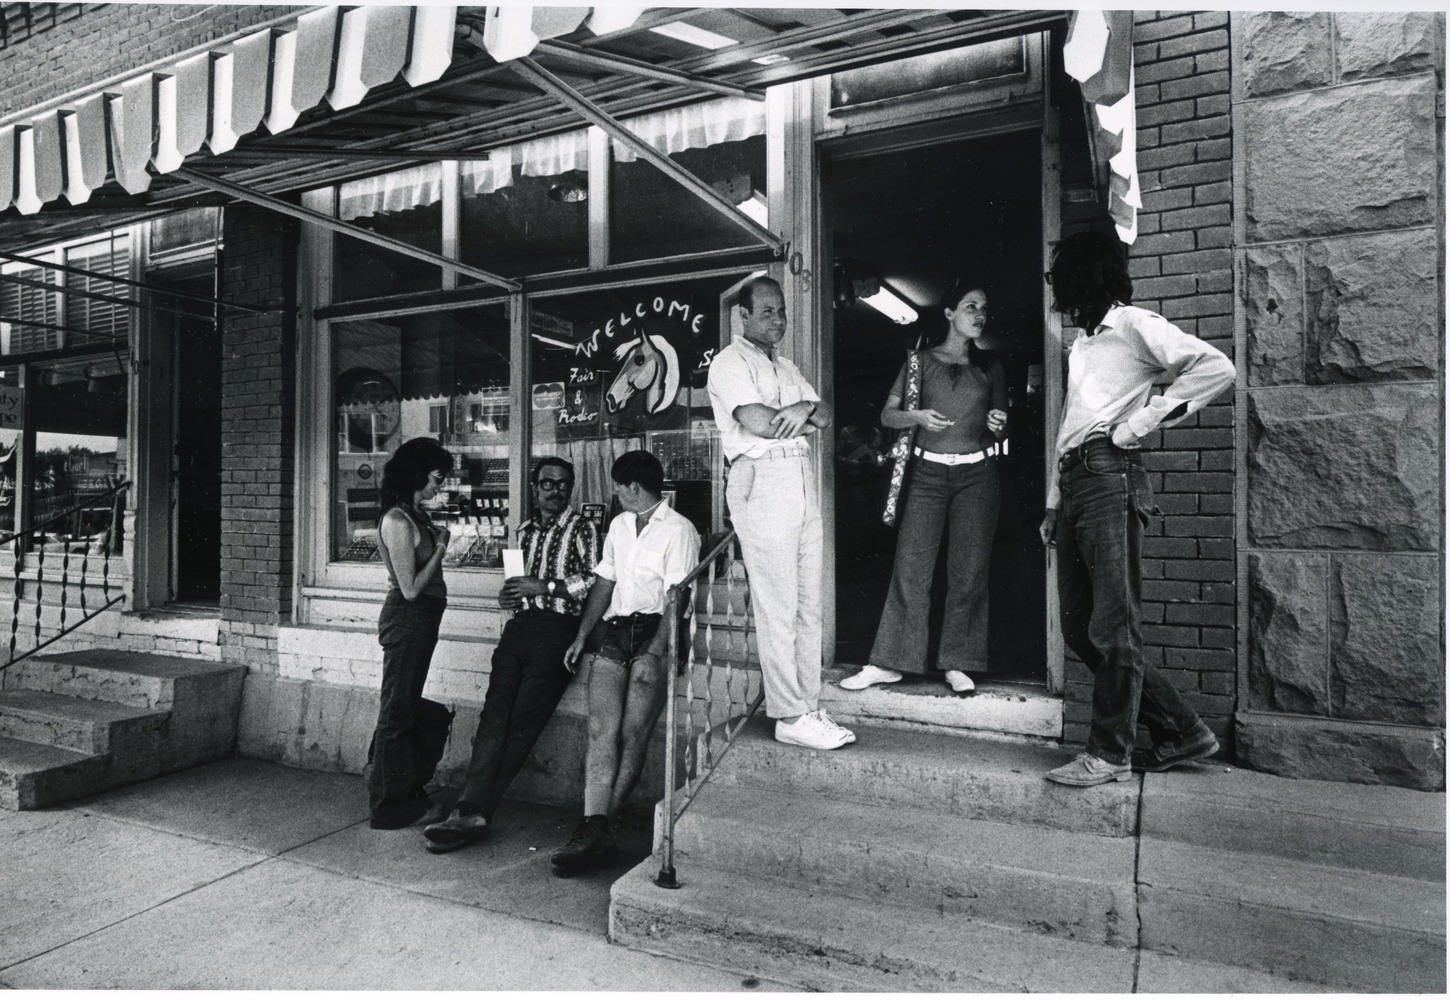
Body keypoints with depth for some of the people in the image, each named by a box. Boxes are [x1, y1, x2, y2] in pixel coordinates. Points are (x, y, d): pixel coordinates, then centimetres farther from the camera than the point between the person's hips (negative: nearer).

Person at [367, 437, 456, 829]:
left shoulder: (416, 515, 9)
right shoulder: (398, 521, -18)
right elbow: (411, 588, -18)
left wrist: (434, 538, 5)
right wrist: (440, 548, -12)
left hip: (419, 620, 10)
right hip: (407, 618, -10)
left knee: (406, 706, 18)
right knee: (398, 711, 3)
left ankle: (404, 793, 33)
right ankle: (388, 805, 17)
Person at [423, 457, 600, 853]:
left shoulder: (582, 528, 3)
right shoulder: (524, 530, 22)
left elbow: (596, 581, -7)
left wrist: (544, 587, -10)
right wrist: (509, 594, 10)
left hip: (557, 630, -5)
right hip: (520, 625, 6)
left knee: (521, 724, -9)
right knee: (494, 715, -8)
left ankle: (473, 811, -5)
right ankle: (472, 811, -12)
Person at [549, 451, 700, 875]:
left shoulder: (678, 530, -5)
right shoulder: (619, 525, 19)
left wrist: (654, 654, -19)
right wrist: (581, 635, 14)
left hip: (655, 632, -6)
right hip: (615, 631, 6)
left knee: (633, 733, -12)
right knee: (601, 727, -11)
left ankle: (596, 826, -2)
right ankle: (597, 828, -16)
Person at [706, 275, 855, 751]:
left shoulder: (785, 367, 24)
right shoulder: (730, 362, -1)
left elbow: (826, 414, 14)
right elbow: (758, 422, -16)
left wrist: (805, 408, -10)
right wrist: (808, 421, 1)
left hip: (802, 480, 8)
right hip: (762, 480, -8)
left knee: (809, 605, 8)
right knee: (777, 607, -5)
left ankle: (809, 707, 16)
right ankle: (790, 716, 2)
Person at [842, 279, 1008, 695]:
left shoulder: (990, 367, 13)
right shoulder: (921, 360, 8)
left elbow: (999, 431, 16)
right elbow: (888, 415, 4)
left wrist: (998, 426, -7)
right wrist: (916, 416, -16)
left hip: (977, 473, 2)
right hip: (927, 471, -1)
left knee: (969, 570, 0)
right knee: (910, 566, -4)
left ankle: (957, 664, 10)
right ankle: (889, 663, 3)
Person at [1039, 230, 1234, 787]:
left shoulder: (1132, 324, 1)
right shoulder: (1082, 342, 28)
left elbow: (1216, 369, -12)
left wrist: (1139, 424, -11)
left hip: (1109, 477, -9)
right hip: (1074, 482, 9)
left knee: (1112, 625, -5)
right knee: (1079, 628, 8)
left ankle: (1109, 754, 4)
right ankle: (1180, 731, 18)